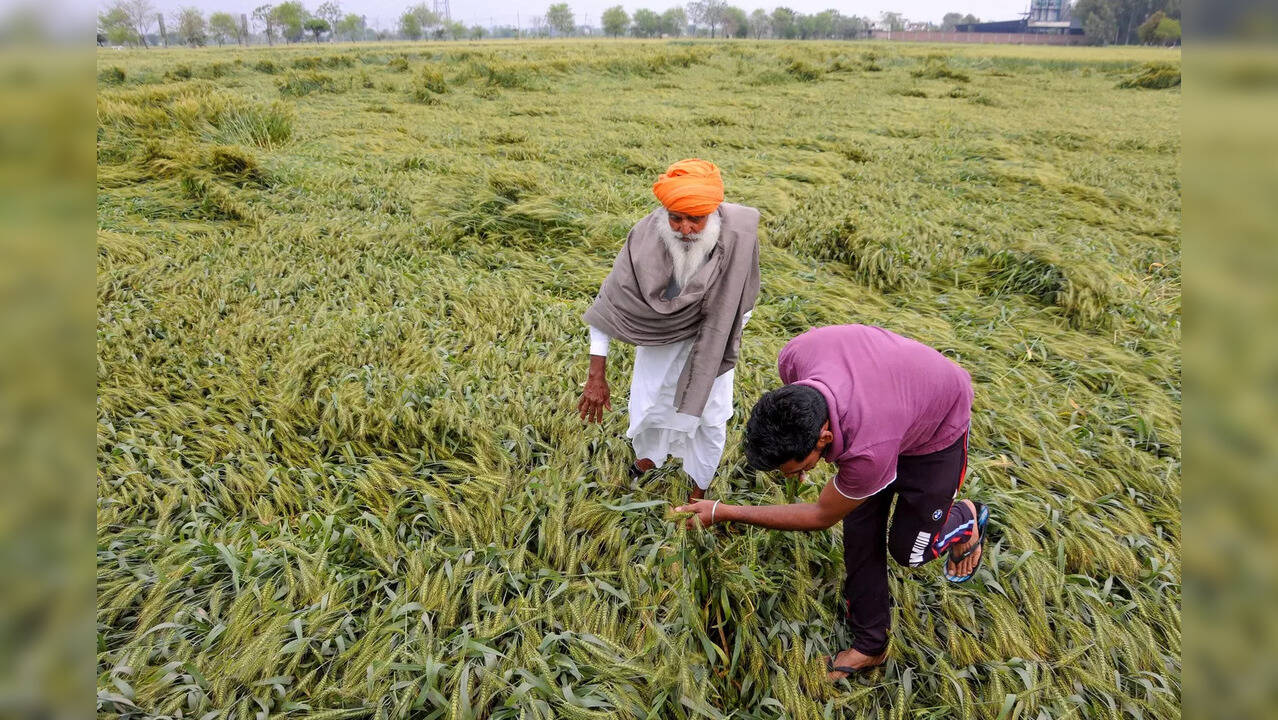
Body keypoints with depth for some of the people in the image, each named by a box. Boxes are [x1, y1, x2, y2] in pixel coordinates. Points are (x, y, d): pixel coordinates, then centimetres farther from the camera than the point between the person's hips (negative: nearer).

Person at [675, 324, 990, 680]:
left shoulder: (868, 450, -47)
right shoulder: (793, 356, -36)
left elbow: (822, 516, -27)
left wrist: (724, 512, -27)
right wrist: (795, 451, 4)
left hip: (937, 428, -5)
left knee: (907, 548, 3)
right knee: (859, 530, 4)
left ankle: (965, 518, 36)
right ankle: (870, 644, 22)